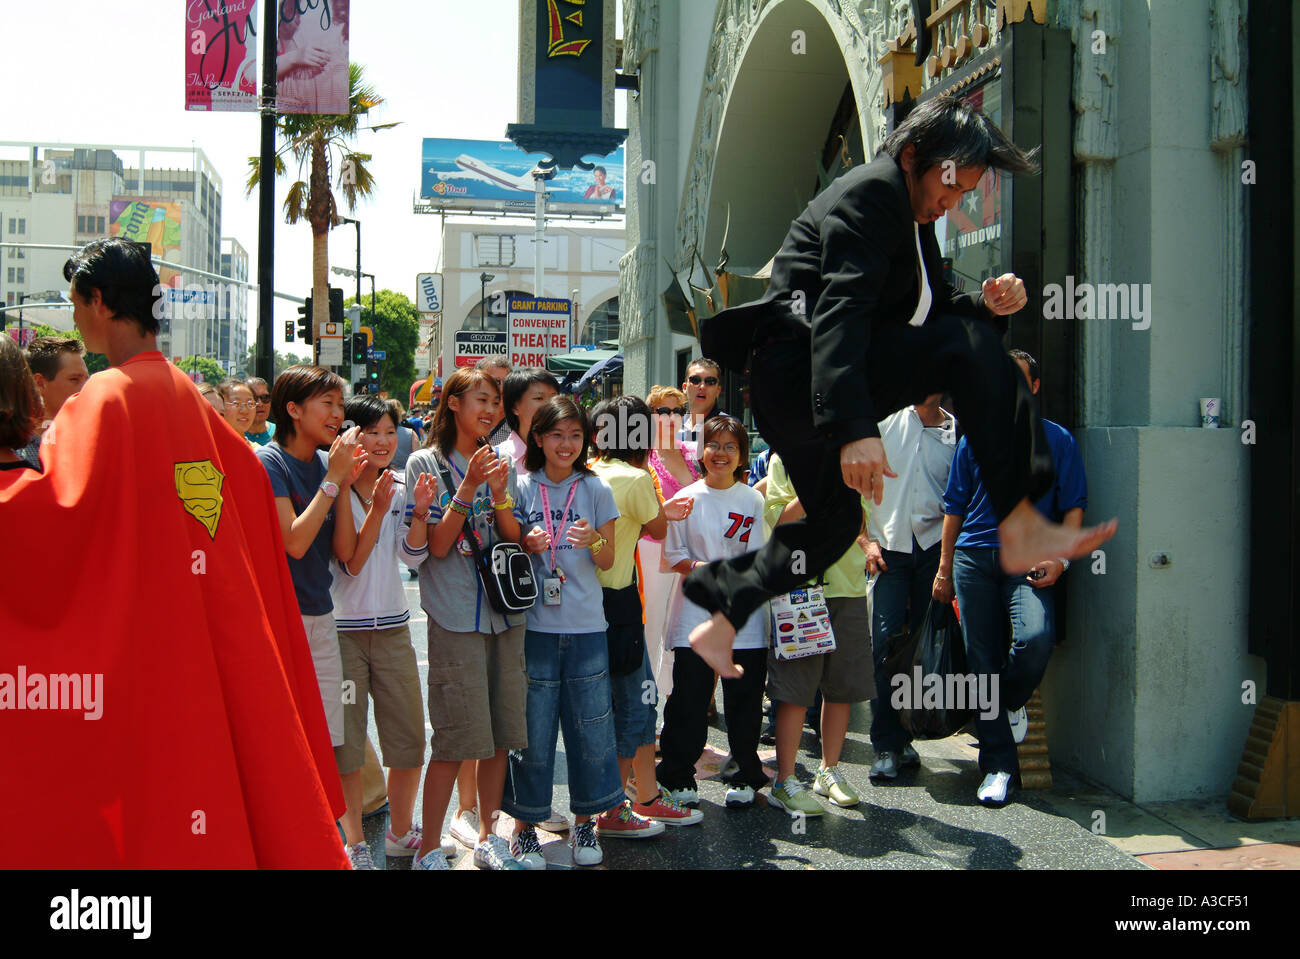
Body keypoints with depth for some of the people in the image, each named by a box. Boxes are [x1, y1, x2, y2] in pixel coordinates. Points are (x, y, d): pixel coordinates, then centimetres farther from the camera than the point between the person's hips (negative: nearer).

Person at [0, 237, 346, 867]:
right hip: (212, 625, 7)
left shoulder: (107, 397, -13)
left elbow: (58, 505, -23)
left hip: (136, 638, -7)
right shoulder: (185, 394, 9)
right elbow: (250, 476, 20)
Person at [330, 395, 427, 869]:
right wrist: (376, 509, -23)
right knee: (345, 740, 3)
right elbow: (351, 562, -15)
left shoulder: (400, 491, 7)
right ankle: (355, 843, 18)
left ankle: (400, 831, 26)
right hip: (343, 627, -4)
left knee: (409, 740, 7)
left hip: (393, 626, 4)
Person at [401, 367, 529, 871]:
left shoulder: (500, 462, 13)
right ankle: (429, 848, 5)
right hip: (454, 617, -5)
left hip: (505, 613, 5)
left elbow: (515, 539, 6)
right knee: (454, 738, -6)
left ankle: (486, 834, 21)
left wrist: (500, 493, -11)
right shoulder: (426, 463, -1)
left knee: (500, 733, 8)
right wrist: (468, 488, -18)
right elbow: (437, 545, -9)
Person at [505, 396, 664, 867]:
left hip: (586, 626, 1)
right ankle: (524, 825, 16)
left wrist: (593, 540, -15)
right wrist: (528, 547, -15)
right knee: (532, 728, 2)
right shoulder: (521, 488, 2)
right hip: (534, 625, -1)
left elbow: (608, 561, 6)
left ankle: (586, 820, 21)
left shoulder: (595, 489, 4)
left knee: (591, 725, 5)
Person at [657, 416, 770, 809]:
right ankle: (678, 778, 14)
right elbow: (673, 556, 2)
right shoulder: (687, 499, 2)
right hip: (695, 616, -1)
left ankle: (745, 777, 21)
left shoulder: (753, 500, 4)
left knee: (745, 700, 6)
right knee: (689, 700, 1)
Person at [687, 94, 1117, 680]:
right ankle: (1019, 528, -24)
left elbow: (929, 312, 23)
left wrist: (986, 304, 0)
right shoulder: (871, 191, -9)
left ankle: (720, 625, 28)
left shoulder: (913, 216, 23)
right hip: (796, 365, -11)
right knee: (966, 346, -22)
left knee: (834, 522, 21)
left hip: (798, 390, 11)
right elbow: (839, 310, -24)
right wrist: (854, 427, -35)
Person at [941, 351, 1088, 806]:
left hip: (1030, 559, -2)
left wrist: (1059, 557, -9)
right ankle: (998, 765, 9)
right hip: (974, 556, 2)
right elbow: (955, 508, 17)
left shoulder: (1057, 440, 9)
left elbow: (1073, 507, 6)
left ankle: (1013, 702, 8)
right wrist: (944, 569, 12)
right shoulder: (974, 439, 14)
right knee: (982, 661, 0)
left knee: (1036, 637, -26)